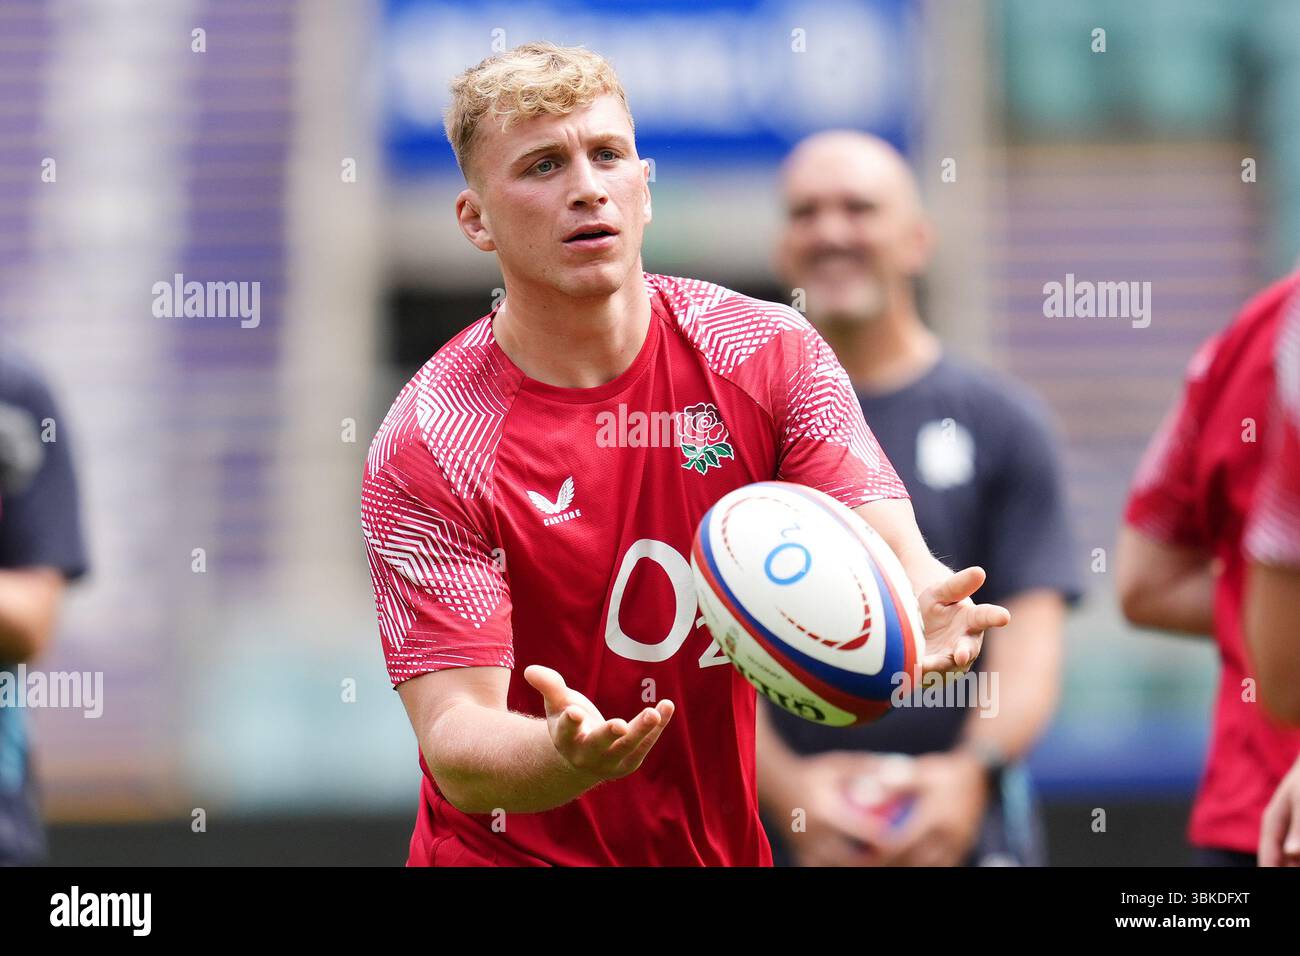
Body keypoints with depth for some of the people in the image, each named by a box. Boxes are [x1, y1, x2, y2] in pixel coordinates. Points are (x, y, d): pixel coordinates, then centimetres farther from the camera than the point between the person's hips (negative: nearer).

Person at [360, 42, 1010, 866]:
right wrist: (563, 755, -38)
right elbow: (455, 749, -17)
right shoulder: (424, 448, -11)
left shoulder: (768, 350, -2)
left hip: (722, 847, 5)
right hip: (513, 855, -5)